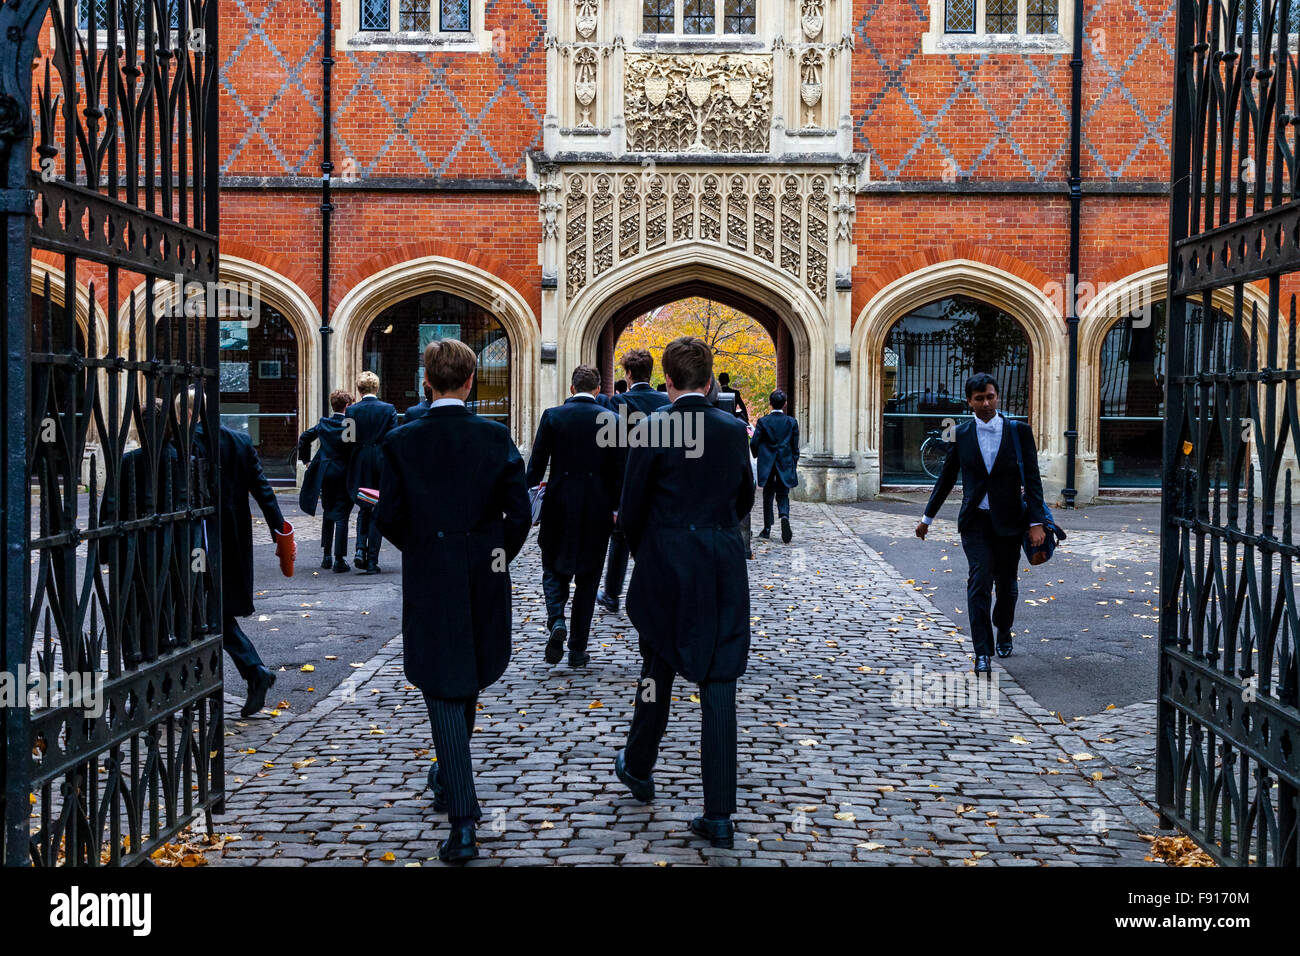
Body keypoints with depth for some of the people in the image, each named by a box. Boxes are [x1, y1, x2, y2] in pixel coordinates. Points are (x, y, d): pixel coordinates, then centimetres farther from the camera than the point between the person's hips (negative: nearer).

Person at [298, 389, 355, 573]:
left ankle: (327, 555, 19)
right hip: (343, 474, -4)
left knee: (328, 513, 19)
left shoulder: (323, 424, 3)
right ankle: (339, 559, -5)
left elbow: (304, 437, 8)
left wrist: (306, 459, 16)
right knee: (341, 516, -2)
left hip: (325, 474, 4)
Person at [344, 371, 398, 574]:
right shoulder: (389, 409, -4)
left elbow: (347, 441, -1)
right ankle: (372, 561, 5)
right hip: (382, 464, -1)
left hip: (359, 465, 1)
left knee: (364, 509, 20)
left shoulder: (351, 410, -3)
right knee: (377, 512, 6)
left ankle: (361, 550, 0)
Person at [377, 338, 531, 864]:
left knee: (444, 694, 1)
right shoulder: (496, 437, -5)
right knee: (467, 686, 22)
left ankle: (463, 824, -4)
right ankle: (449, 780, 42)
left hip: (429, 582, -2)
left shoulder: (401, 441, -8)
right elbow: (519, 514, -5)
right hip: (484, 583, 2)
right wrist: (497, 558, 11)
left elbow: (388, 516, -6)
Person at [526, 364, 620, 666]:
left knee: (553, 569, 15)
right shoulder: (610, 419, -3)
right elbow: (617, 469, -2)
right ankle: (578, 650, 12)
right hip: (597, 509, 1)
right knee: (587, 578, 10)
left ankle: (556, 620, -12)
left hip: (558, 506, 0)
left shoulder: (552, 416, -3)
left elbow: (536, 463, -3)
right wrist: (615, 507, 6)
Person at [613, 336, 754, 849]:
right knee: (718, 685, 3)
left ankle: (639, 770, 39)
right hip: (725, 569, 2)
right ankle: (719, 815, 4)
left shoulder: (652, 429, -12)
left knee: (659, 672, 18)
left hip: (667, 568, -2)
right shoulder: (734, 429, 0)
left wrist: (643, 553, 13)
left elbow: (632, 509, -6)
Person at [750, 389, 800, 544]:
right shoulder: (791, 422, -2)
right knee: (783, 496, 8)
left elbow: (754, 443, -5)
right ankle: (784, 516, -22)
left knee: (768, 496, 12)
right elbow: (795, 447, 1)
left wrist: (758, 456, 14)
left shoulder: (763, 421, -6)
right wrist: (794, 465, 10)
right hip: (785, 466, 1)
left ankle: (767, 529, 15)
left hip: (767, 465, 0)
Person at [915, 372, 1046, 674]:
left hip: (1008, 521, 0)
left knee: (1006, 584, 12)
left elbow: (1032, 478, -4)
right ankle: (982, 653, -13)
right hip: (975, 521, 0)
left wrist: (1036, 522, -12)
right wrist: (927, 517, 15)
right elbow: (946, 477, 11)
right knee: (979, 581, -13)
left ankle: (1003, 632, 40)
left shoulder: (1019, 431, -3)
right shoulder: (961, 434, 2)